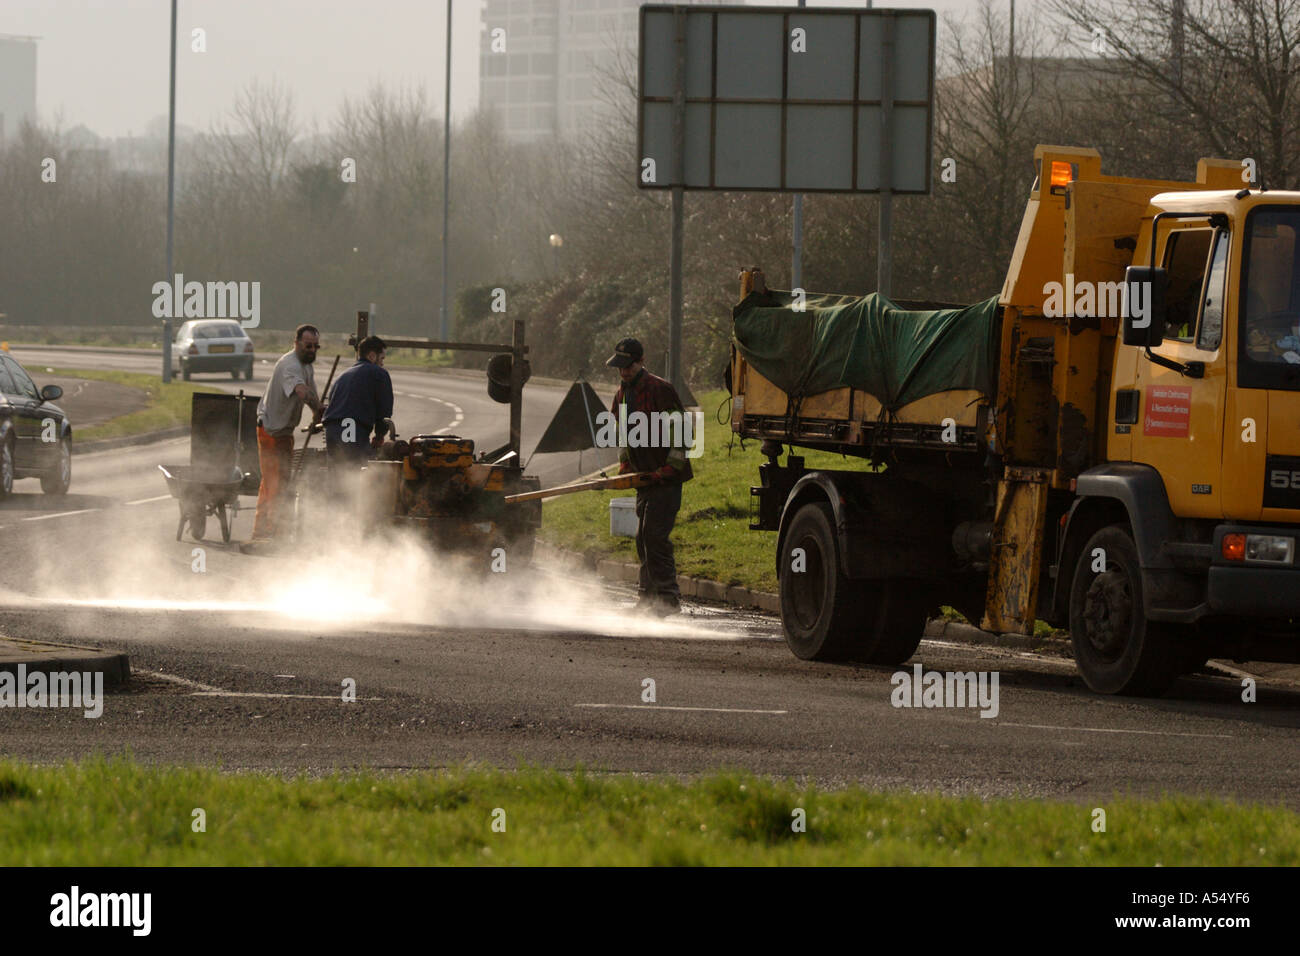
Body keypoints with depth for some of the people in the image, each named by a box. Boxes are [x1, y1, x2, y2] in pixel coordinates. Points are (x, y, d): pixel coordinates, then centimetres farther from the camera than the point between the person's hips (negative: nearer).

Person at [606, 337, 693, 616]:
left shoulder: (660, 390, -13)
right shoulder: (622, 394, 13)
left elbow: (682, 430, -13)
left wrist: (670, 467, -18)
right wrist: (624, 464, 14)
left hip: (667, 476, -8)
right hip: (644, 475, 8)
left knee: (654, 534, -16)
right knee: (643, 537, 11)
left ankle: (669, 598, -14)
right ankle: (648, 596, 20)